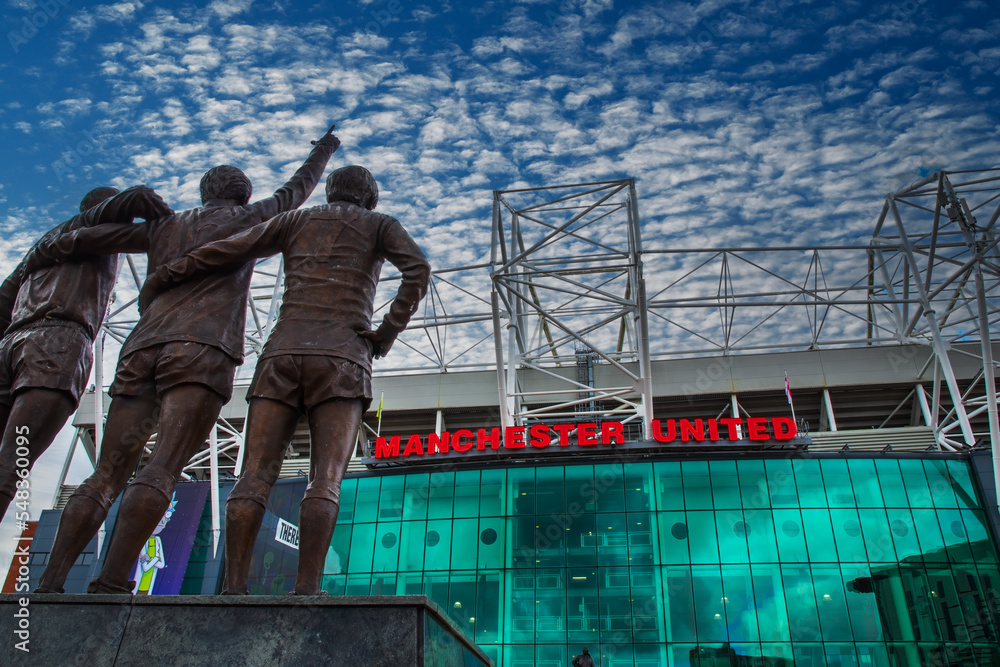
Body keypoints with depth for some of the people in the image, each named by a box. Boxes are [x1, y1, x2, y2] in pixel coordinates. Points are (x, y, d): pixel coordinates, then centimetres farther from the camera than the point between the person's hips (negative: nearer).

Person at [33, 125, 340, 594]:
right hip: (201, 351, -4)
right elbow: (295, 192, 37)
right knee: (162, 471, -16)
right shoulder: (244, 218, 21)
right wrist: (323, 151, 53)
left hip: (142, 350, 5)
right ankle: (110, 585, -27)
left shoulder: (166, 226, 29)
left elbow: (82, 239, 22)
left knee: (106, 477, 2)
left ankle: (48, 585, -8)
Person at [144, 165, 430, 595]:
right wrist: (385, 336, 2)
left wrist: (161, 278, 27)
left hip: (282, 353, 2)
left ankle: (233, 587, -17)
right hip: (341, 359, -2)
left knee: (255, 476, -5)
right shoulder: (380, 225, 19)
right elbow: (418, 270, -1)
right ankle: (306, 591, -24)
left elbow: (225, 251, 16)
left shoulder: (296, 220, 25)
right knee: (325, 481, -12)